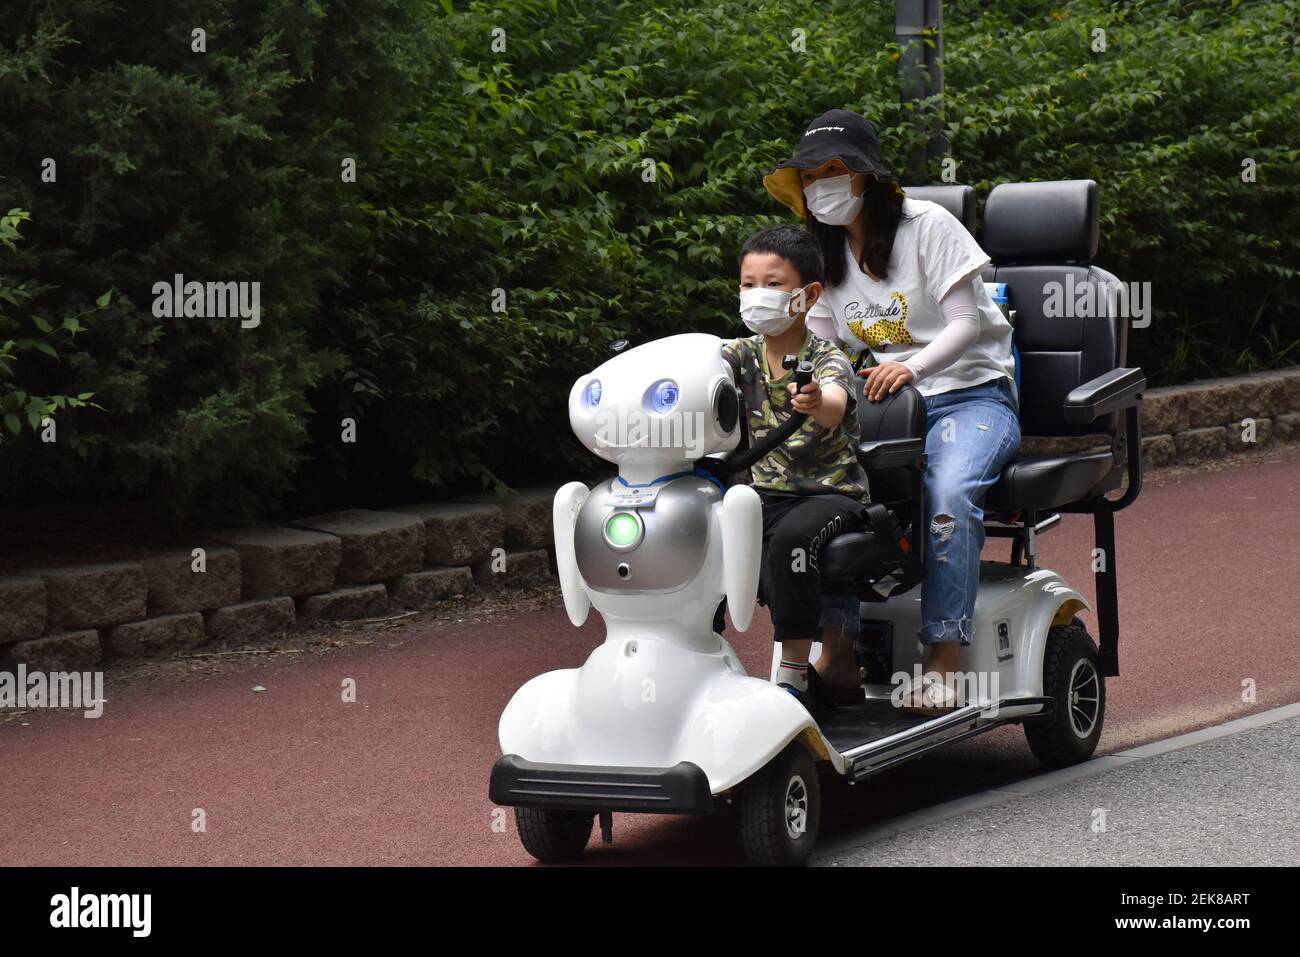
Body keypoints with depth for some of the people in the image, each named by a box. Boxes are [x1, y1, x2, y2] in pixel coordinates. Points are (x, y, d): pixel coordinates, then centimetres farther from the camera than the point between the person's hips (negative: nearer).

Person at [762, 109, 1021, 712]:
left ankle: (944, 661, -32)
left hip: (970, 395, -5)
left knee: (948, 492, -36)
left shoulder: (927, 226, -6)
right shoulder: (827, 253, 12)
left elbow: (965, 324, -13)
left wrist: (911, 366, -32)